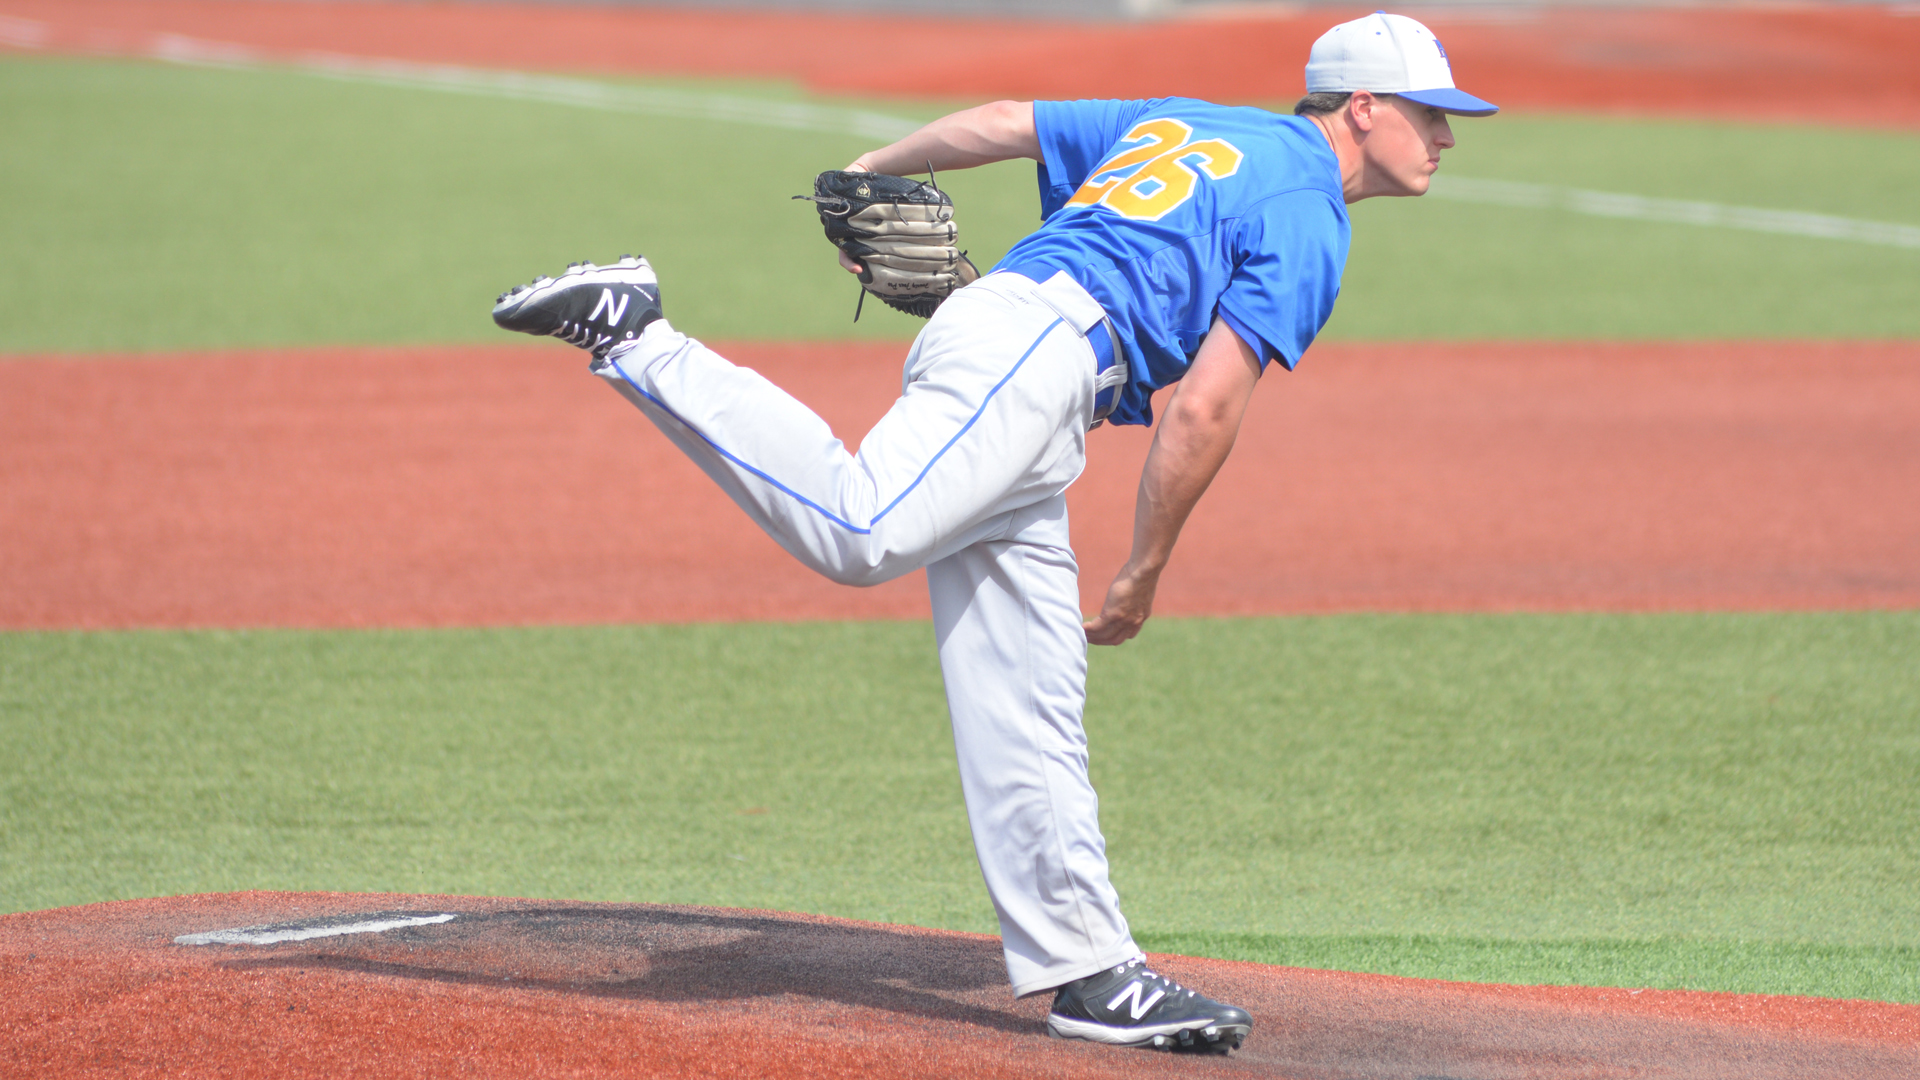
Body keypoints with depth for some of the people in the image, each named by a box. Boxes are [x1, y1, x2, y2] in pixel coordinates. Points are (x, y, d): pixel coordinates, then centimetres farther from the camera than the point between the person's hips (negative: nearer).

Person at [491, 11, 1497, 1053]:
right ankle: (632, 337, -27)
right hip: (1029, 349, -10)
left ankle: (1086, 971, 6)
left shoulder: (1186, 124, 27)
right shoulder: (1308, 222, 1)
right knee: (859, 530, -32)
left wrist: (869, 174, 40)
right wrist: (1143, 574, -1)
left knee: (1029, 710, 6)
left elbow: (1000, 122, 26)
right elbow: (1204, 410, -8)